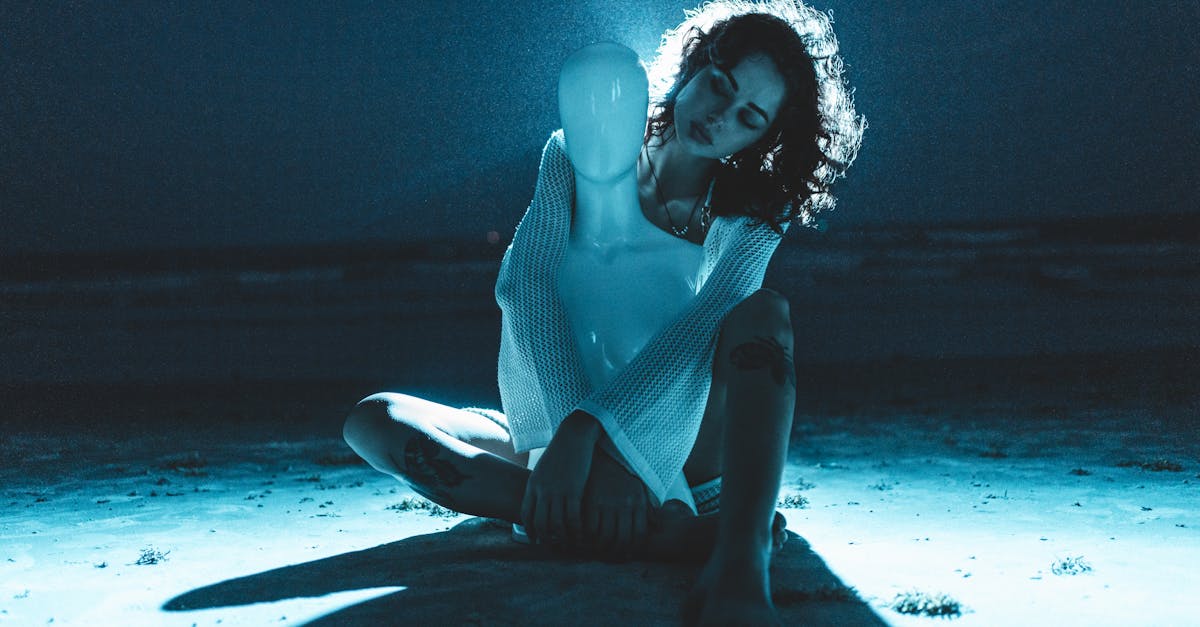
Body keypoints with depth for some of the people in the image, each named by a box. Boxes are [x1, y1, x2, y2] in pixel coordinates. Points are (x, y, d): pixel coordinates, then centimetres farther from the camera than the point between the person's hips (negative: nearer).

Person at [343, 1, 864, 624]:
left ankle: (741, 557, -45)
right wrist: (571, 434, -29)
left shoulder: (752, 219, -1)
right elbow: (527, 284, -15)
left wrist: (589, 428, -34)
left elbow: (697, 334, -18)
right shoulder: (578, 153, 0)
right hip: (563, 435, 2)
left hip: (681, 451, -1)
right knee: (373, 420, -22)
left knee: (763, 312, -23)